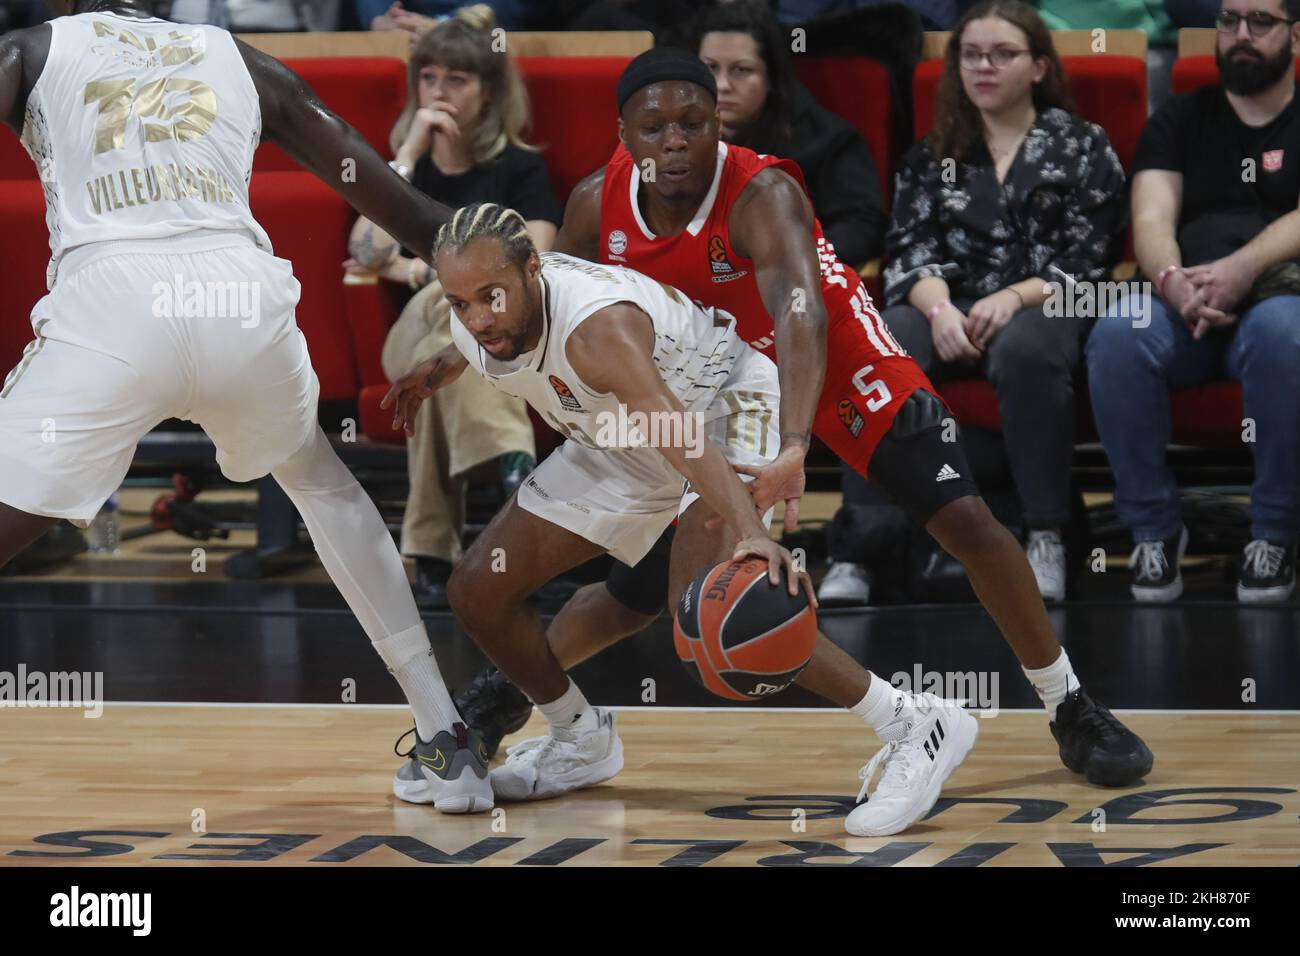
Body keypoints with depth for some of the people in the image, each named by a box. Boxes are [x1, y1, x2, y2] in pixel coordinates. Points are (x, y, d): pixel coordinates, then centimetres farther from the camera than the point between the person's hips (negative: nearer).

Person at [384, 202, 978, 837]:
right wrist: (440, 371, 23)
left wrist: (751, 529, -67)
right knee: (478, 590, 3)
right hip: (621, 445, 9)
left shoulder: (596, 326, -40)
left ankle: (914, 726, -25)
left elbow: (682, 436, -54)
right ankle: (583, 742, 27)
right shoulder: (475, 324, -16)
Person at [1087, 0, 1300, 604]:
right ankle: (1153, 528, -20)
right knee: (1117, 334, -32)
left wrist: (1242, 268, -28)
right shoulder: (1179, 122, 18)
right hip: (1185, 312, 2)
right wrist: (1173, 281, -22)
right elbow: (1151, 221, 1)